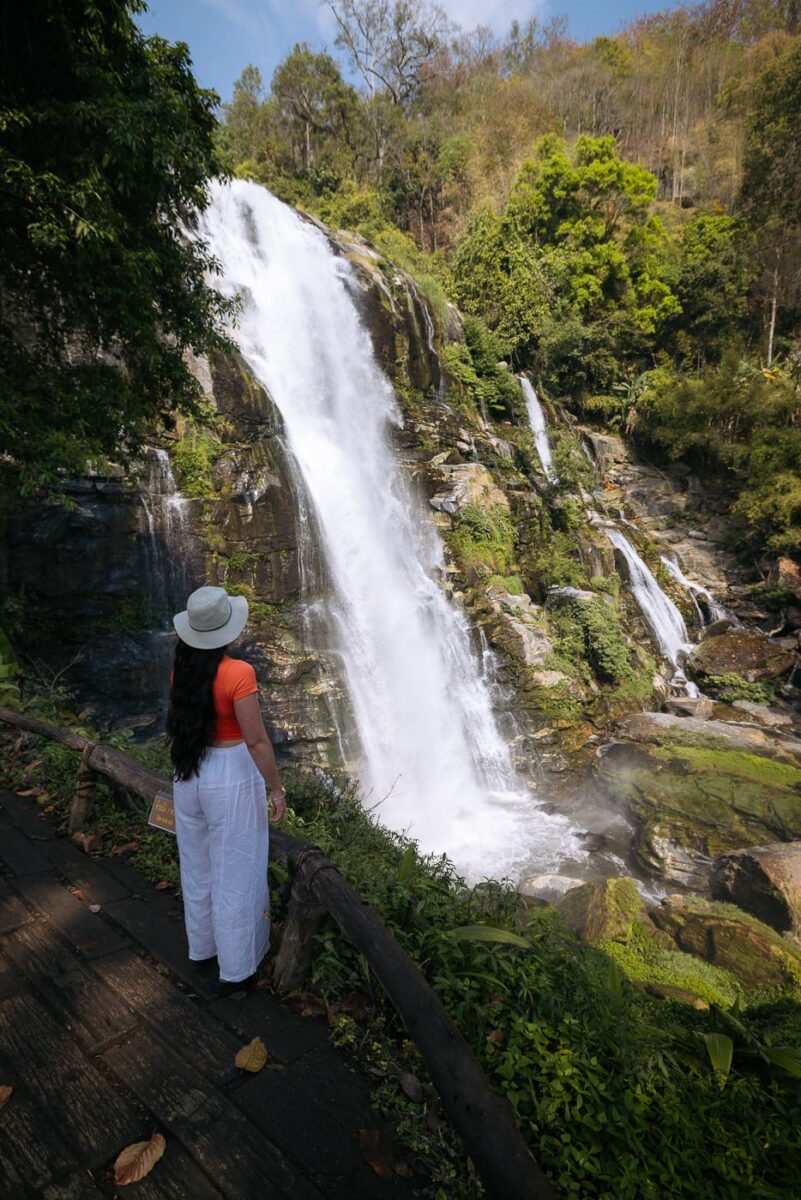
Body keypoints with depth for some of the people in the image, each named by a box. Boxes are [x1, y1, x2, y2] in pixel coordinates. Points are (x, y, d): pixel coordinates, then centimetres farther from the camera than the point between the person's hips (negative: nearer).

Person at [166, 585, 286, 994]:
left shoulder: (182, 671, -4)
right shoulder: (238, 673, -23)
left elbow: (182, 722, 9)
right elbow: (256, 741, -20)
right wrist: (276, 789, -12)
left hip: (189, 775, 7)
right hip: (232, 778, -6)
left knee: (197, 866, 24)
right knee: (235, 873, 10)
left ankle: (202, 946, 45)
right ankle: (235, 968, 27)